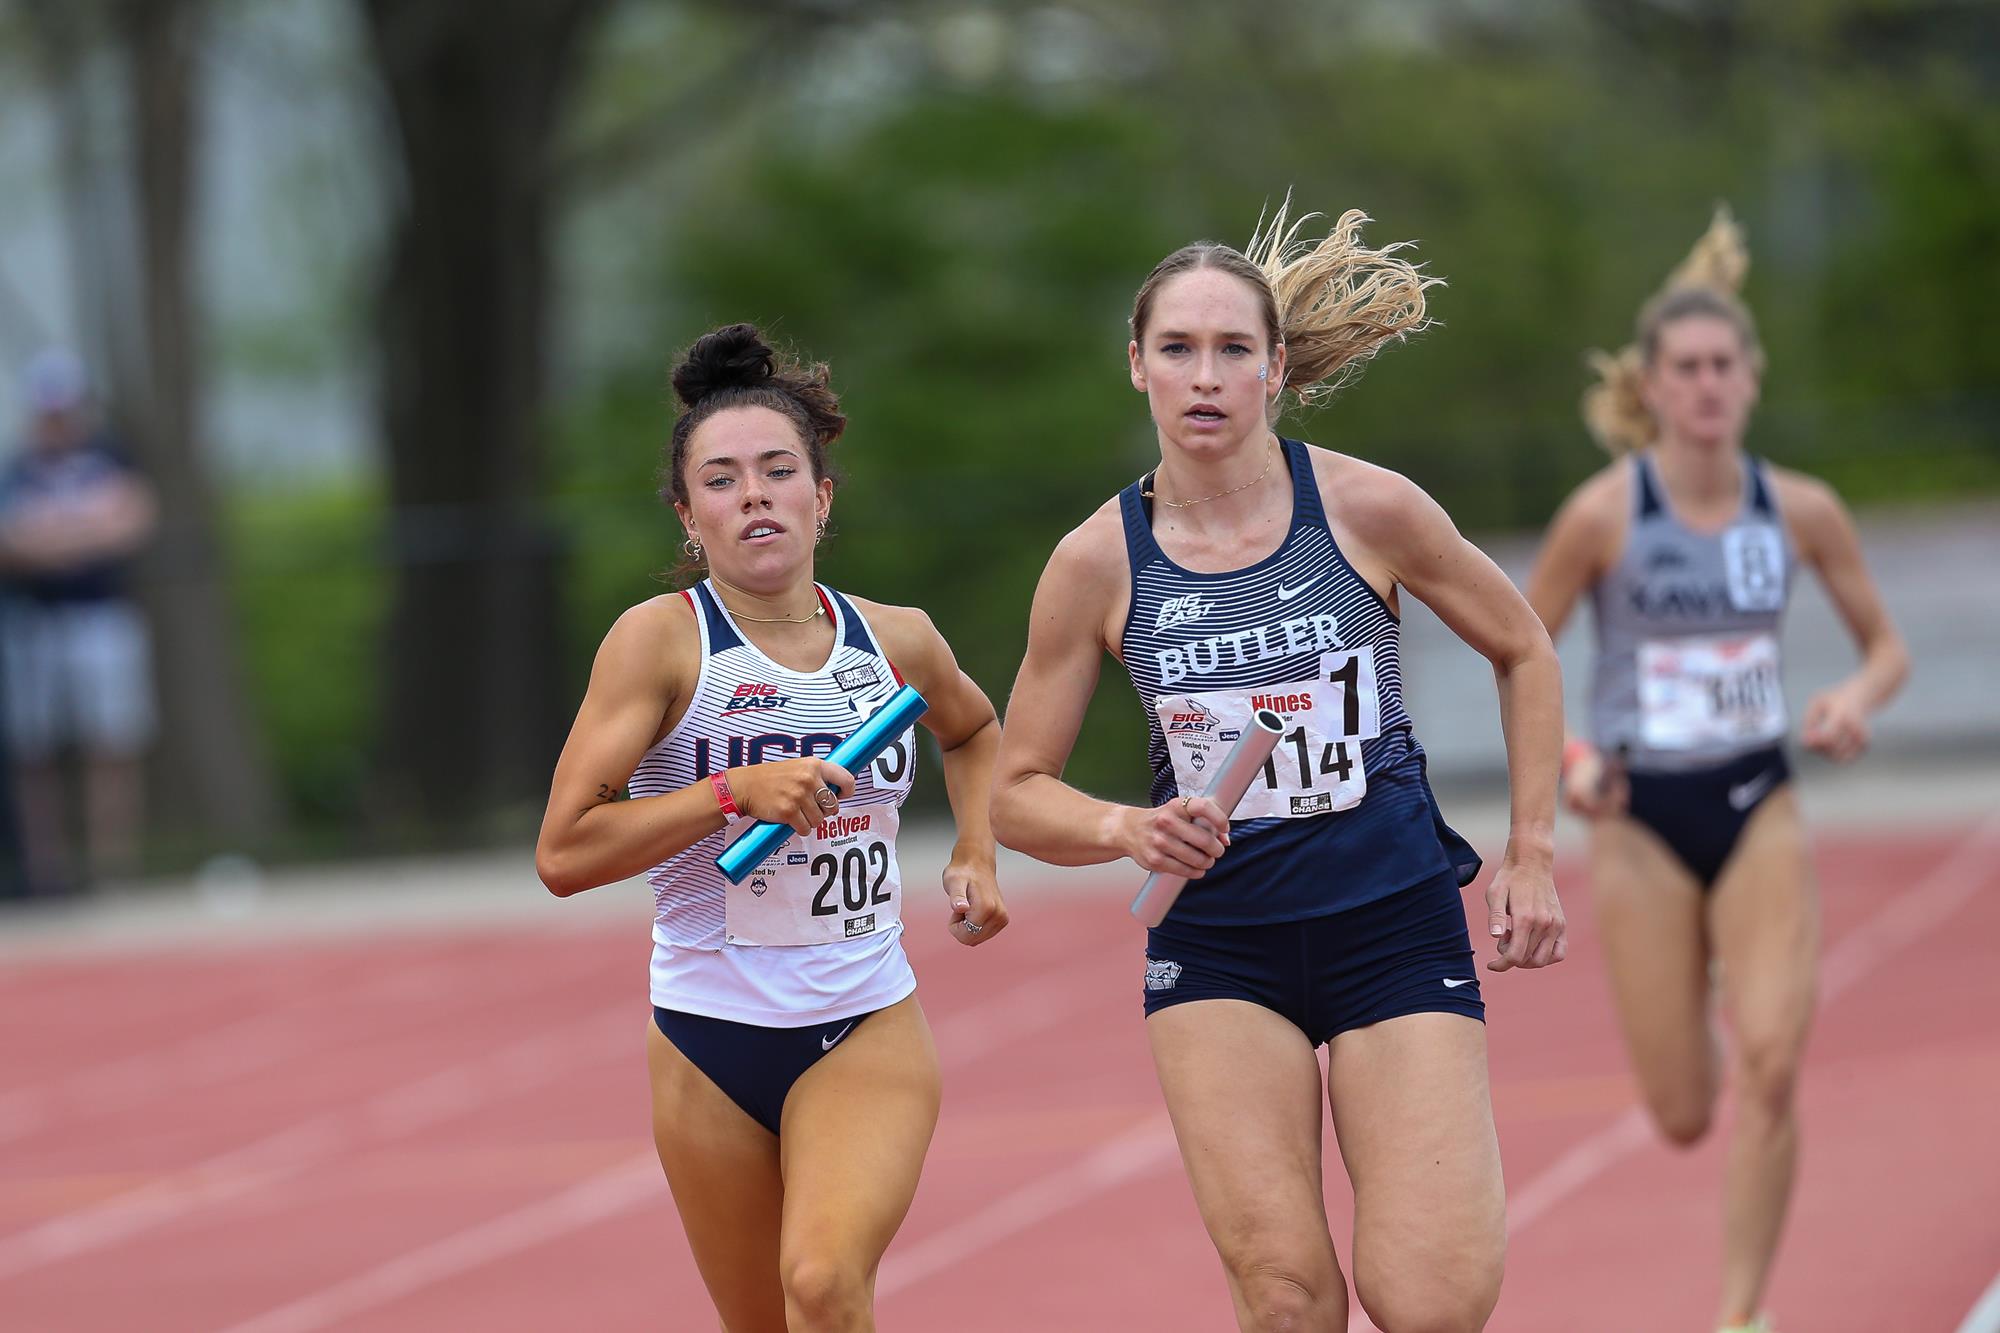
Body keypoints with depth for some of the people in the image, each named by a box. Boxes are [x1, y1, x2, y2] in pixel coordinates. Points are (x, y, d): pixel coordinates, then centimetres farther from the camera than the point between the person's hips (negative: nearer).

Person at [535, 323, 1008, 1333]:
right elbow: (564, 855, -16)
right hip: (709, 1038, 0)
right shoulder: (662, 641, -9)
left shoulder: (898, 642, 2)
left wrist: (975, 854, 11)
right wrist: (736, 791, -22)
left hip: (869, 1032, 1)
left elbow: (974, 731, 28)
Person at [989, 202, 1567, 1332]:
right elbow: (1018, 793, 3)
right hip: (1218, 944, 1)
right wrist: (1126, 829, -17)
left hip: (1396, 927, -1)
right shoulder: (1101, 561, -4)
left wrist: (1532, 855, 5)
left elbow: (1524, 652, 9)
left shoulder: (1366, 509, -7)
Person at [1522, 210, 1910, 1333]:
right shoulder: (1605, 515, -11)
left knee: (1771, 1066, -18)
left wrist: (1858, 701, -13)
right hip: (1643, 821, -1)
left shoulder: (1802, 511, -4)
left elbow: (1887, 646, 9)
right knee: (1685, 1118, 0)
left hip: (1762, 812, 1)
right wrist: (1566, 761, -17)